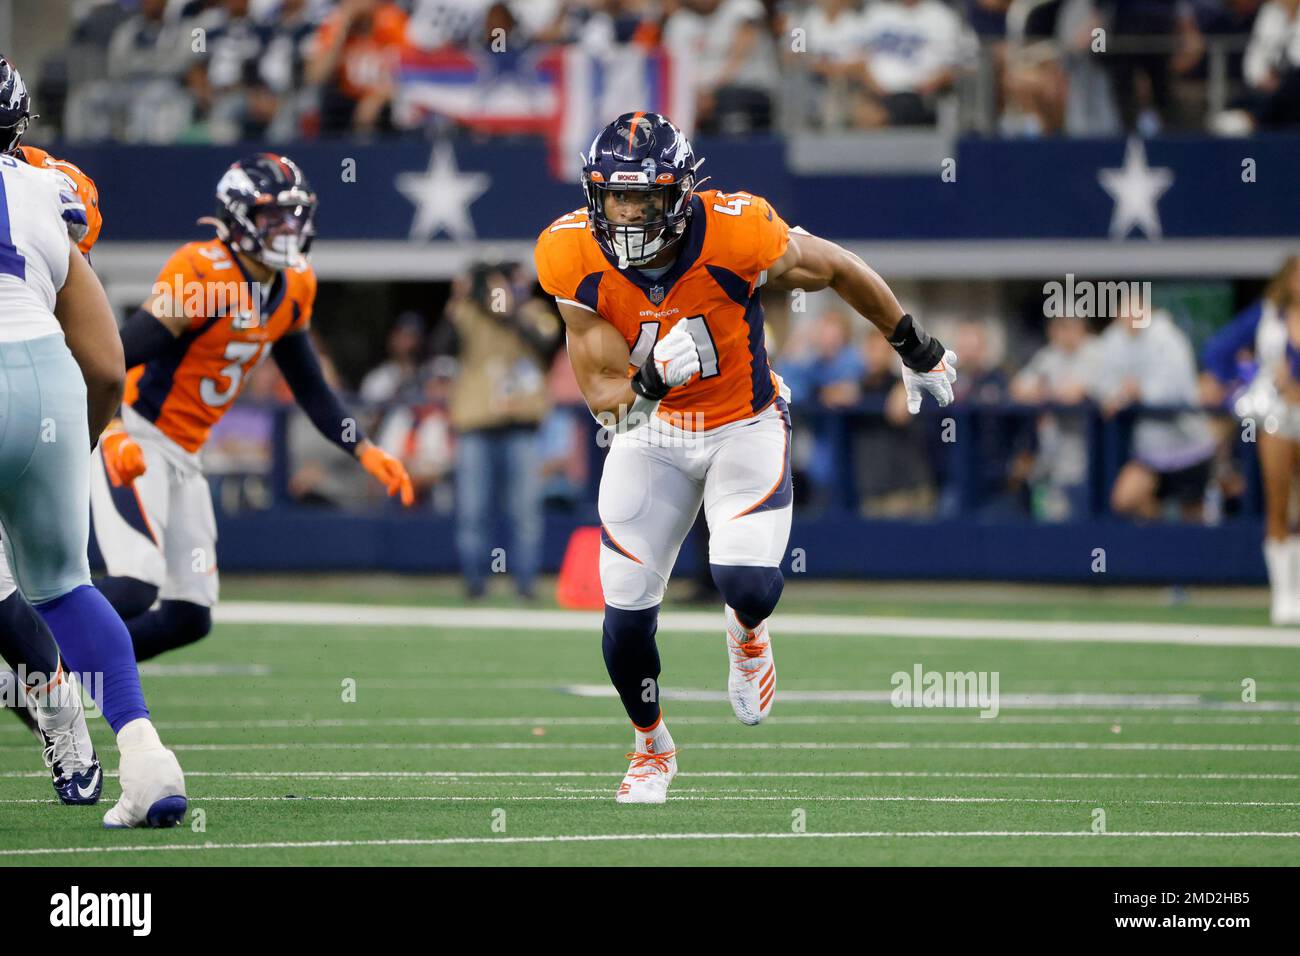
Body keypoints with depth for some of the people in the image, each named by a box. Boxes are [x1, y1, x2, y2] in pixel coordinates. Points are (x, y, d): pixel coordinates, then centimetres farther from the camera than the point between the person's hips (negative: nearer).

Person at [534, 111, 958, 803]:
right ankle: (651, 746, 27)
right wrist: (653, 378, -38)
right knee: (627, 611, -4)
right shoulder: (575, 260, -20)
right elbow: (603, 395, -14)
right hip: (650, 434, 2)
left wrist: (917, 350, 7)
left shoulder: (735, 235, -27)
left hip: (744, 427, -2)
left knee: (746, 584, -22)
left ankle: (747, 634, 20)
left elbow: (836, 270, -7)